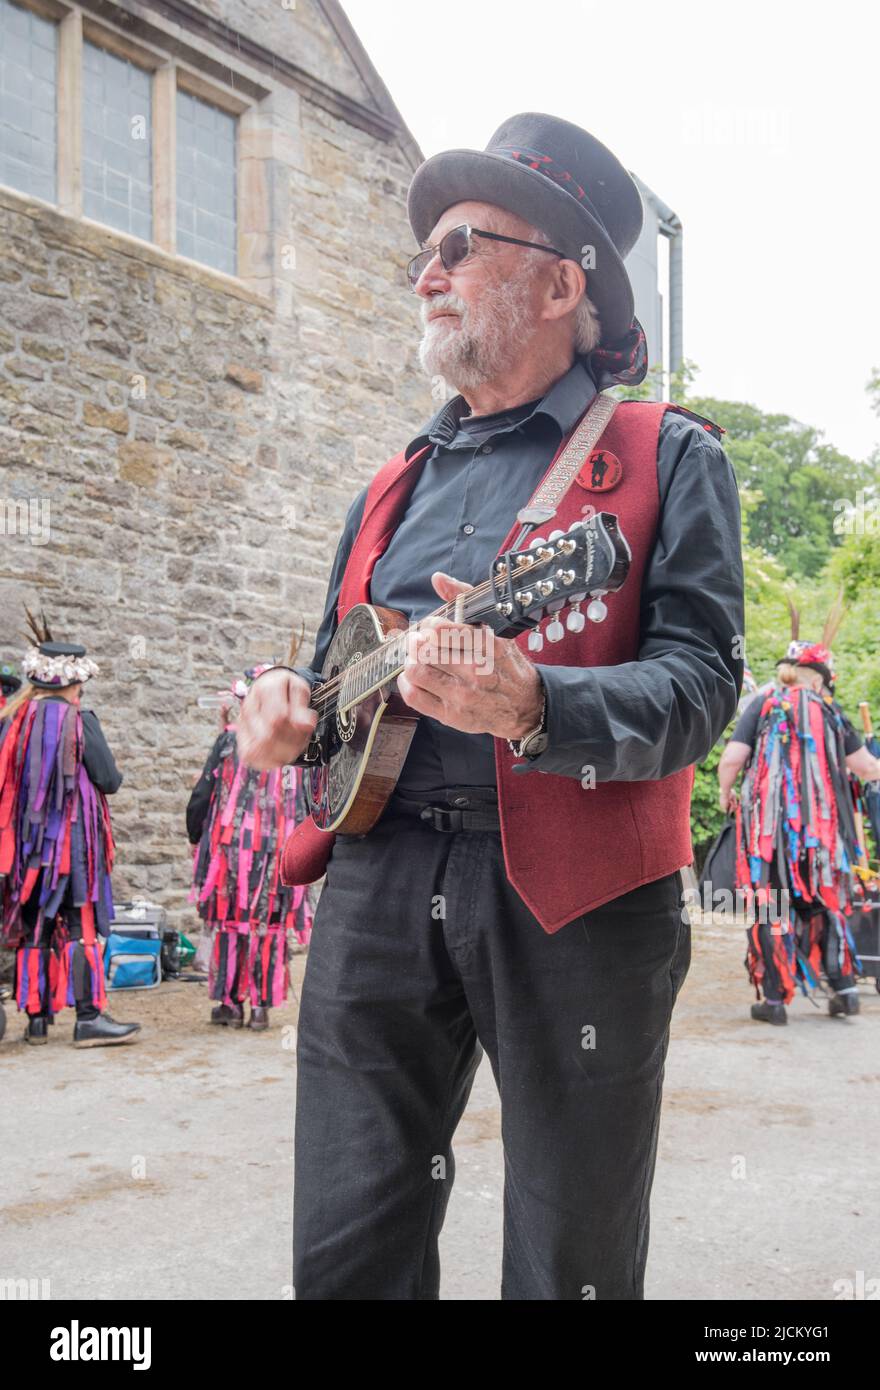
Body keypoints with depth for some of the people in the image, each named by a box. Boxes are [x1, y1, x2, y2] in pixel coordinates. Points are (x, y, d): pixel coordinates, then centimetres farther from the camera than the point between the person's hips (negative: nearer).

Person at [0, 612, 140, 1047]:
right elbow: (109, 781, -9)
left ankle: (36, 1019, 15)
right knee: (80, 926, -3)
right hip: (71, 837, -5)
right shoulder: (79, 720, -9)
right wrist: (110, 775, 12)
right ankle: (88, 1018, -6)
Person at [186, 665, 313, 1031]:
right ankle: (261, 1004, 8)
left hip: (232, 845, -1)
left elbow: (202, 794, -2)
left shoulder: (229, 741, -5)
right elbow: (302, 805, 4)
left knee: (231, 920, 9)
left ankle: (231, 1002, 13)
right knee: (268, 924, 7)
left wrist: (196, 834, 13)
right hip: (276, 849, 1)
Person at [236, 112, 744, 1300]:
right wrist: (290, 717, 0)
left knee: (571, 1267, 8)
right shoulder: (396, 485, 20)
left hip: (574, 893, -4)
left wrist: (529, 707, -27)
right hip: (377, 878, 5)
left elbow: (700, 680, -9)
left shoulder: (667, 456, 3)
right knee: (345, 1258, 9)